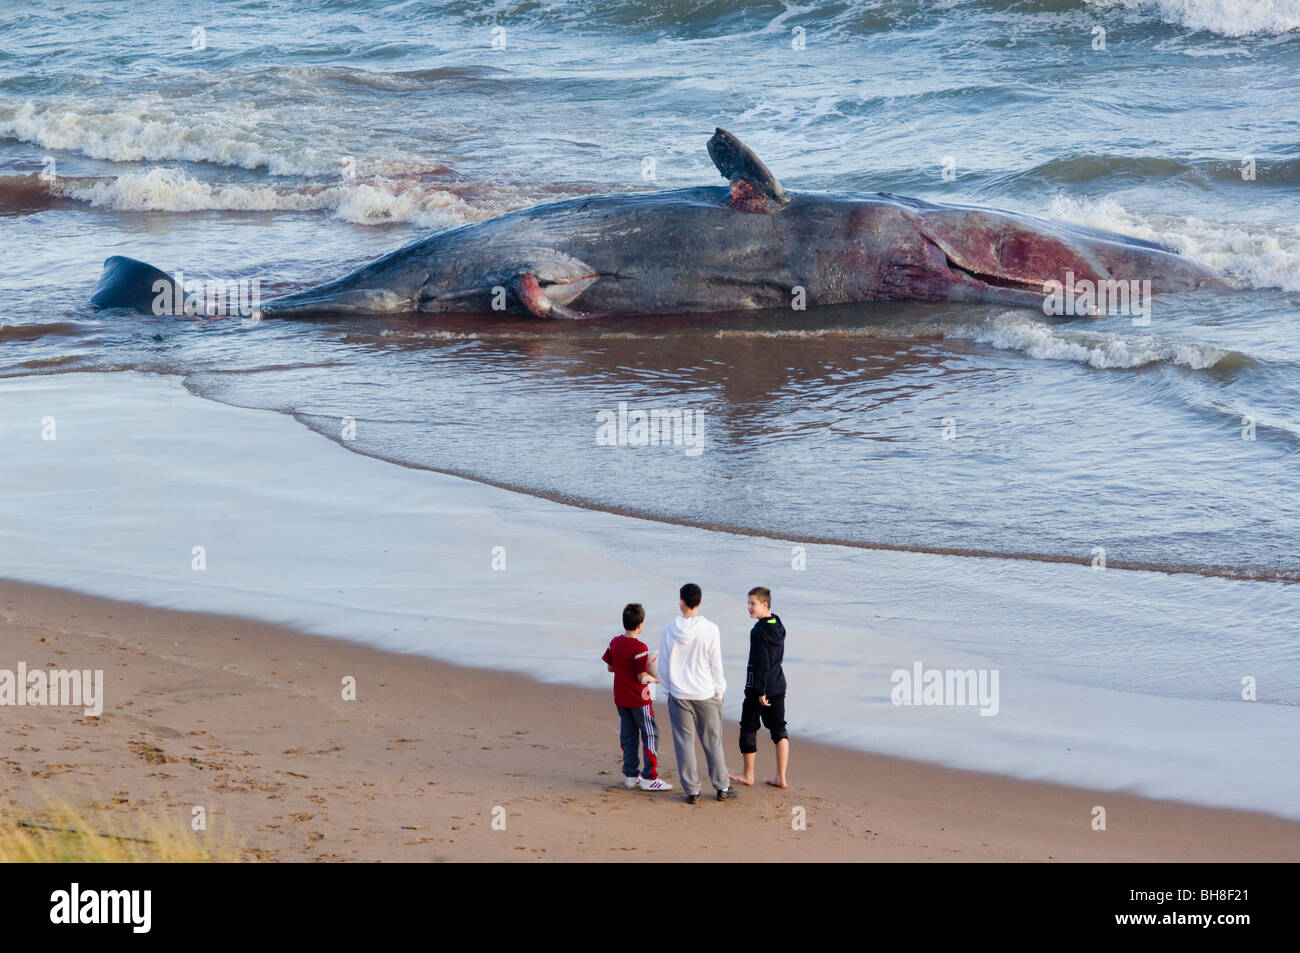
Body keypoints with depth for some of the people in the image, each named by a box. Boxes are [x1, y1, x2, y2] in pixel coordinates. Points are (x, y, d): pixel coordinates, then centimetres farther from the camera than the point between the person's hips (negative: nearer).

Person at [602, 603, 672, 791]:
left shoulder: (615, 642, 1)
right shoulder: (640, 648, -20)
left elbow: (610, 667, 10)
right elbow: (642, 677, -19)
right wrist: (655, 678, -2)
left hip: (620, 698, 7)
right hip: (638, 699, -7)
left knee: (628, 736, 15)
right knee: (650, 735, 2)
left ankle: (631, 775, 18)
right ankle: (649, 778, 1)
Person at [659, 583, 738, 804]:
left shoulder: (669, 630, -6)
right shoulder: (710, 630, -11)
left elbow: (663, 664, 2)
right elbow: (716, 664, -6)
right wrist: (719, 692, 6)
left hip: (679, 695, 1)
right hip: (706, 695, -1)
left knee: (684, 743, 6)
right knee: (713, 741, 9)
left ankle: (691, 790, 8)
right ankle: (722, 787, 16)